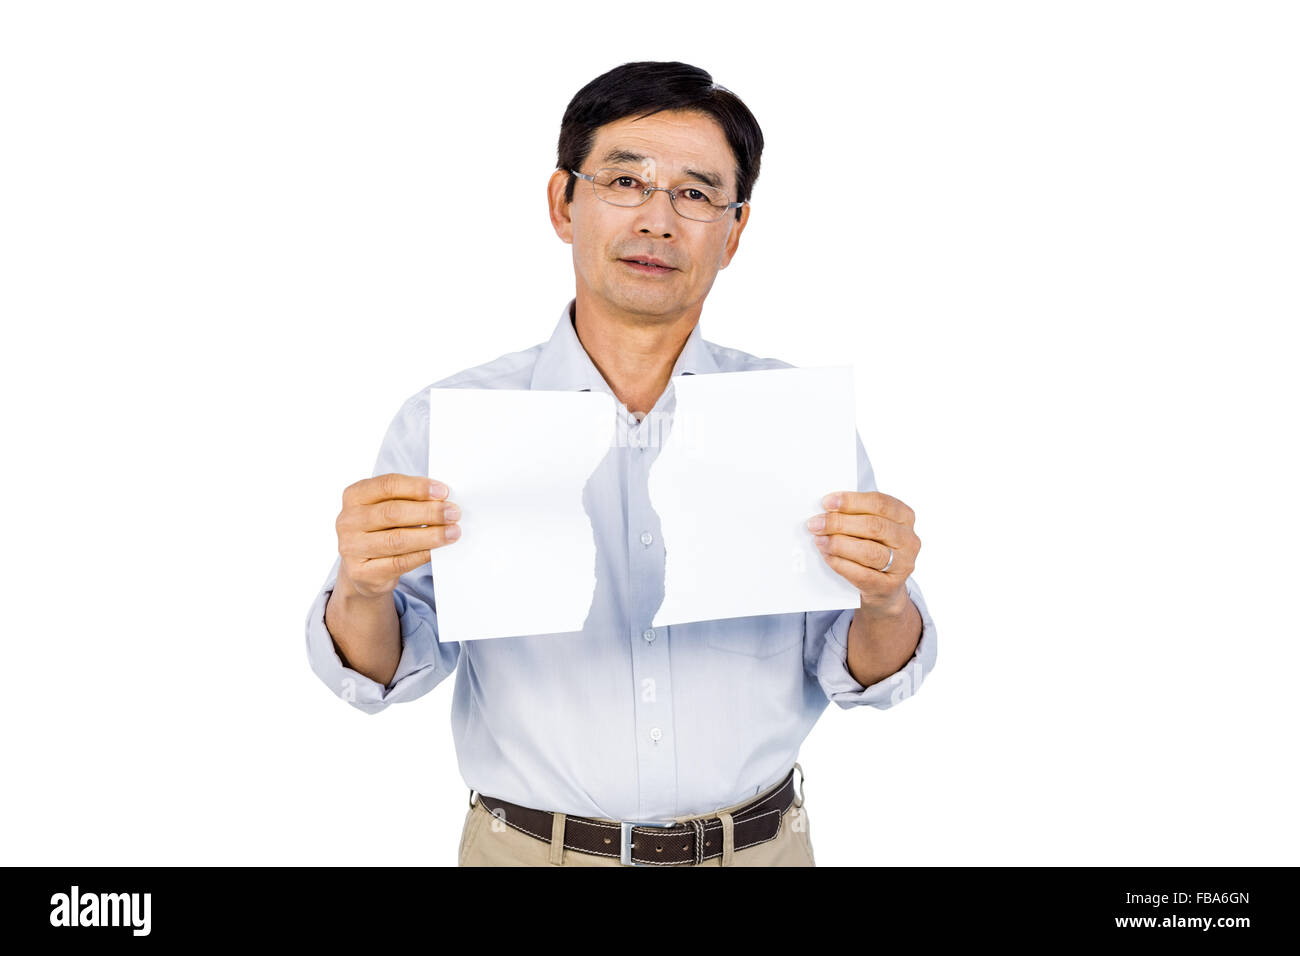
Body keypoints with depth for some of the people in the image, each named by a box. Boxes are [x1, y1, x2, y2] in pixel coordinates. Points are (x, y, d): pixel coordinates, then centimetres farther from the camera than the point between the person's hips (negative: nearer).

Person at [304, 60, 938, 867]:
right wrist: (362, 592, -31)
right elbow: (387, 674, -10)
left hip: (761, 845, 1)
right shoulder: (446, 422, -7)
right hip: (528, 846, -1)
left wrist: (885, 604, -26)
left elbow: (858, 677, -4)